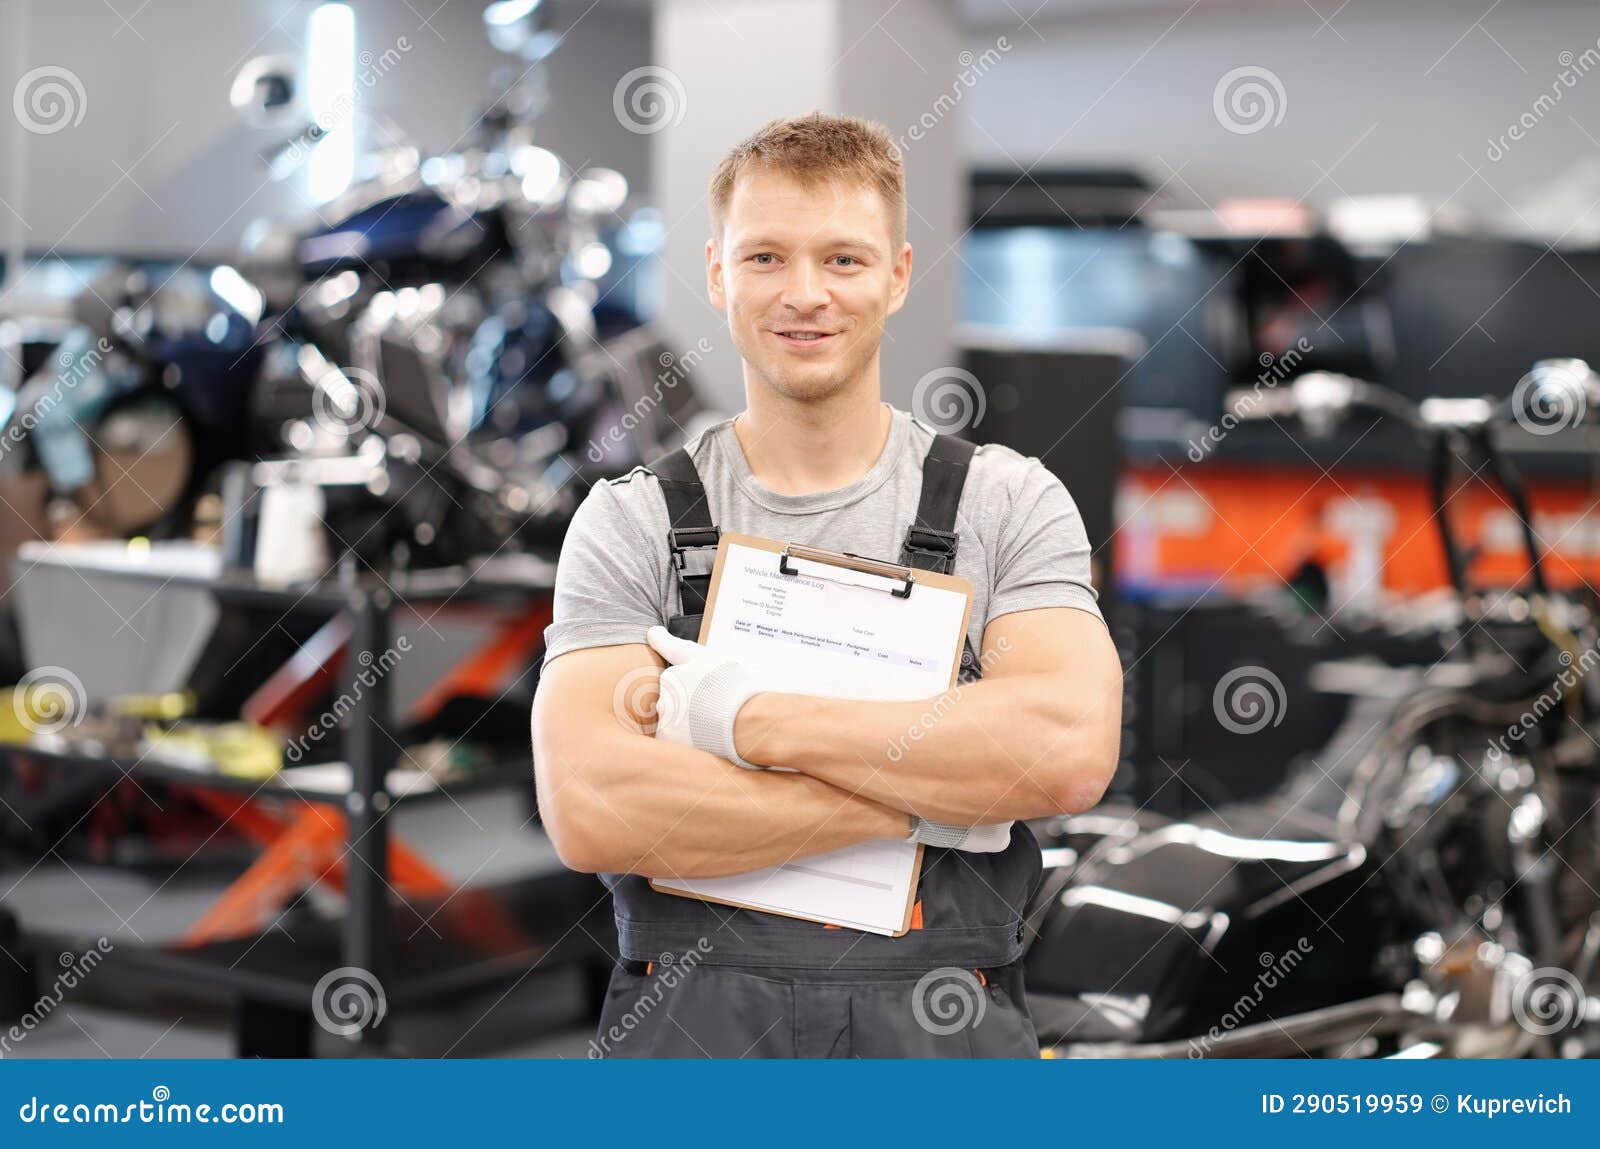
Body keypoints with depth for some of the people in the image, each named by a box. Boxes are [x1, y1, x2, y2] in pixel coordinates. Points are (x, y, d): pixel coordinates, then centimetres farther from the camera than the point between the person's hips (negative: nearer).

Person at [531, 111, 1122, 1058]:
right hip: (689, 1028, 0)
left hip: (937, 1030, 0)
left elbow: (1070, 751, -15)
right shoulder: (631, 522, 1)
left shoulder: (1009, 502, 2)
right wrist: (924, 799, -14)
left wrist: (743, 717, -15)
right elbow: (590, 810, -13)